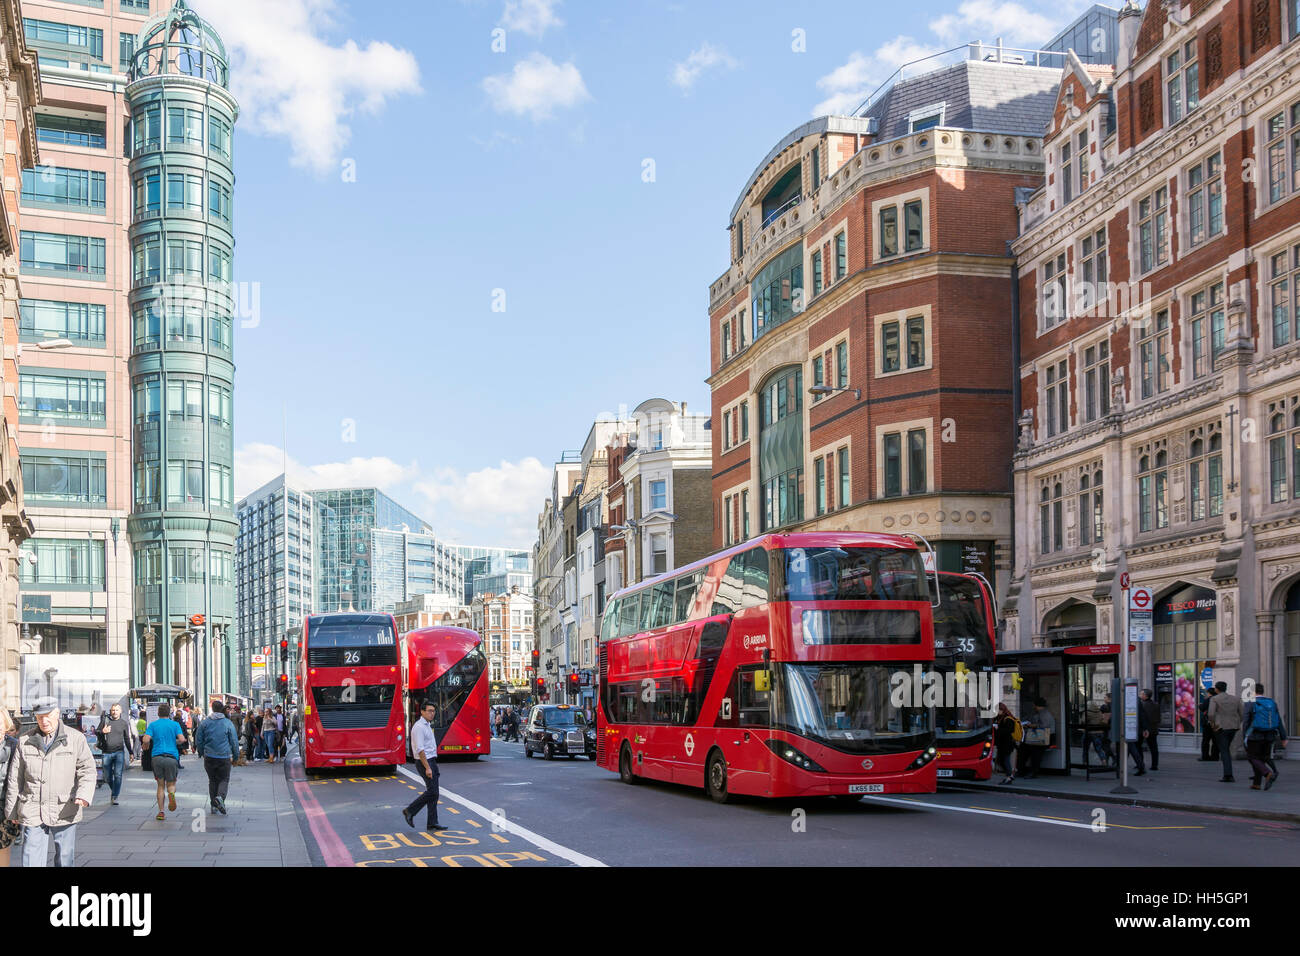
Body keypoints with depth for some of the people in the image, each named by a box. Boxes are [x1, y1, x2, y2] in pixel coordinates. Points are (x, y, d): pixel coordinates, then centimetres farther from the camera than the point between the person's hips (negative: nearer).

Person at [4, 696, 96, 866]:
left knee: (65, 860, 9)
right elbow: (14, 778, 13)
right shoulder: (25, 742, 8)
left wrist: (84, 795, -19)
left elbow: (87, 770, -1)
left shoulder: (76, 739, 3)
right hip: (32, 812, 1)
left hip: (64, 812, -1)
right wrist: (12, 811, 12)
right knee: (32, 861, -4)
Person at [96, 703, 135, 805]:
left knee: (118, 775, -13)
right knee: (108, 776, 8)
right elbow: (96, 732, 6)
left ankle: (114, 797, -10)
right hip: (106, 752, 1)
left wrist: (131, 752, 19)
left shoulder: (124, 723, 8)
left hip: (119, 752, -1)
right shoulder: (105, 719, 3)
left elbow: (127, 739, 17)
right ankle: (113, 790, 35)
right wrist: (102, 731, -17)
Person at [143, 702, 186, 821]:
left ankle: (161, 812, 5)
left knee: (161, 785, 11)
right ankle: (171, 794, -28)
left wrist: (147, 745, 16)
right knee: (171, 784, 8)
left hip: (157, 757, 1)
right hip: (172, 757, -1)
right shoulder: (175, 724, 6)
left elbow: (146, 740, -6)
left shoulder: (153, 725, 7)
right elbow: (182, 739, -6)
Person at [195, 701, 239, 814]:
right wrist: (236, 754, 13)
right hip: (224, 757, -2)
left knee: (212, 780, 15)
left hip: (209, 757, 2)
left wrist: (201, 753, 22)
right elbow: (234, 741, 0)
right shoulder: (228, 723, -4)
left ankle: (214, 805, 15)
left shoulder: (204, 723, 1)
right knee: (224, 779, 6)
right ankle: (220, 797, -21)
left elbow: (198, 740, 7)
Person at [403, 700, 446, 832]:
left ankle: (432, 823, 8)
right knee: (432, 791, -12)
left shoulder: (428, 725, 17)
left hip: (431, 761, 10)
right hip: (425, 762, -10)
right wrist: (427, 768, -24)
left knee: (433, 793, 7)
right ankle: (410, 811, 0)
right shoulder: (419, 727, -15)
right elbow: (420, 749, -21)